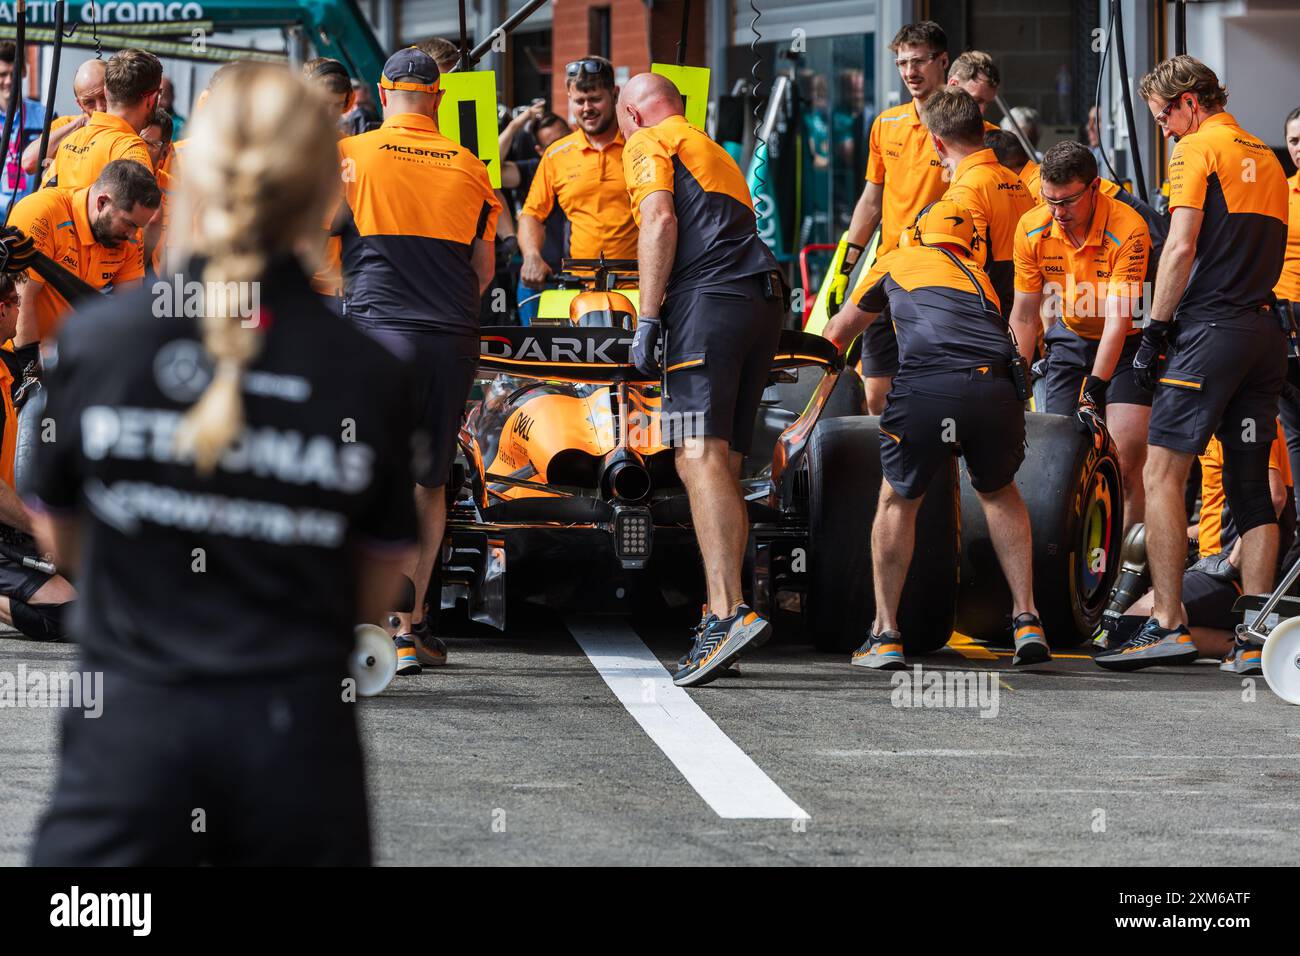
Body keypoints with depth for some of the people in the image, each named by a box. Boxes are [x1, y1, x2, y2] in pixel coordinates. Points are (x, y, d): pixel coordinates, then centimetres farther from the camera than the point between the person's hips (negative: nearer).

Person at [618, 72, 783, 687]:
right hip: (763, 304, 9)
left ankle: (732, 613, -34)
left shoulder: (648, 144, 10)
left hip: (707, 299, -9)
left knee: (699, 459, -19)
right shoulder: (719, 156, 35)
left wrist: (647, 319, -9)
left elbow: (659, 222, -5)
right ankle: (721, 622, 6)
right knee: (718, 468, 10)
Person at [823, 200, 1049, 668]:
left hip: (925, 391, -2)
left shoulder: (899, 261, 32)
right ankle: (1027, 622, 20)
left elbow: (838, 331, 48)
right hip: (997, 389, 2)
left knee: (898, 501, 21)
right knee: (1000, 494, 29)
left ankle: (885, 635, 16)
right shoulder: (981, 277, 36)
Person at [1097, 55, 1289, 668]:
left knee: (1162, 474, -8)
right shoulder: (1266, 159, 21)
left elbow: (1182, 247, -13)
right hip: (1266, 330, 8)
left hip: (1210, 326, -8)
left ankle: (1166, 625, -15)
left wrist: (1155, 329, -10)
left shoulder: (1197, 149, -3)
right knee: (1251, 485, 8)